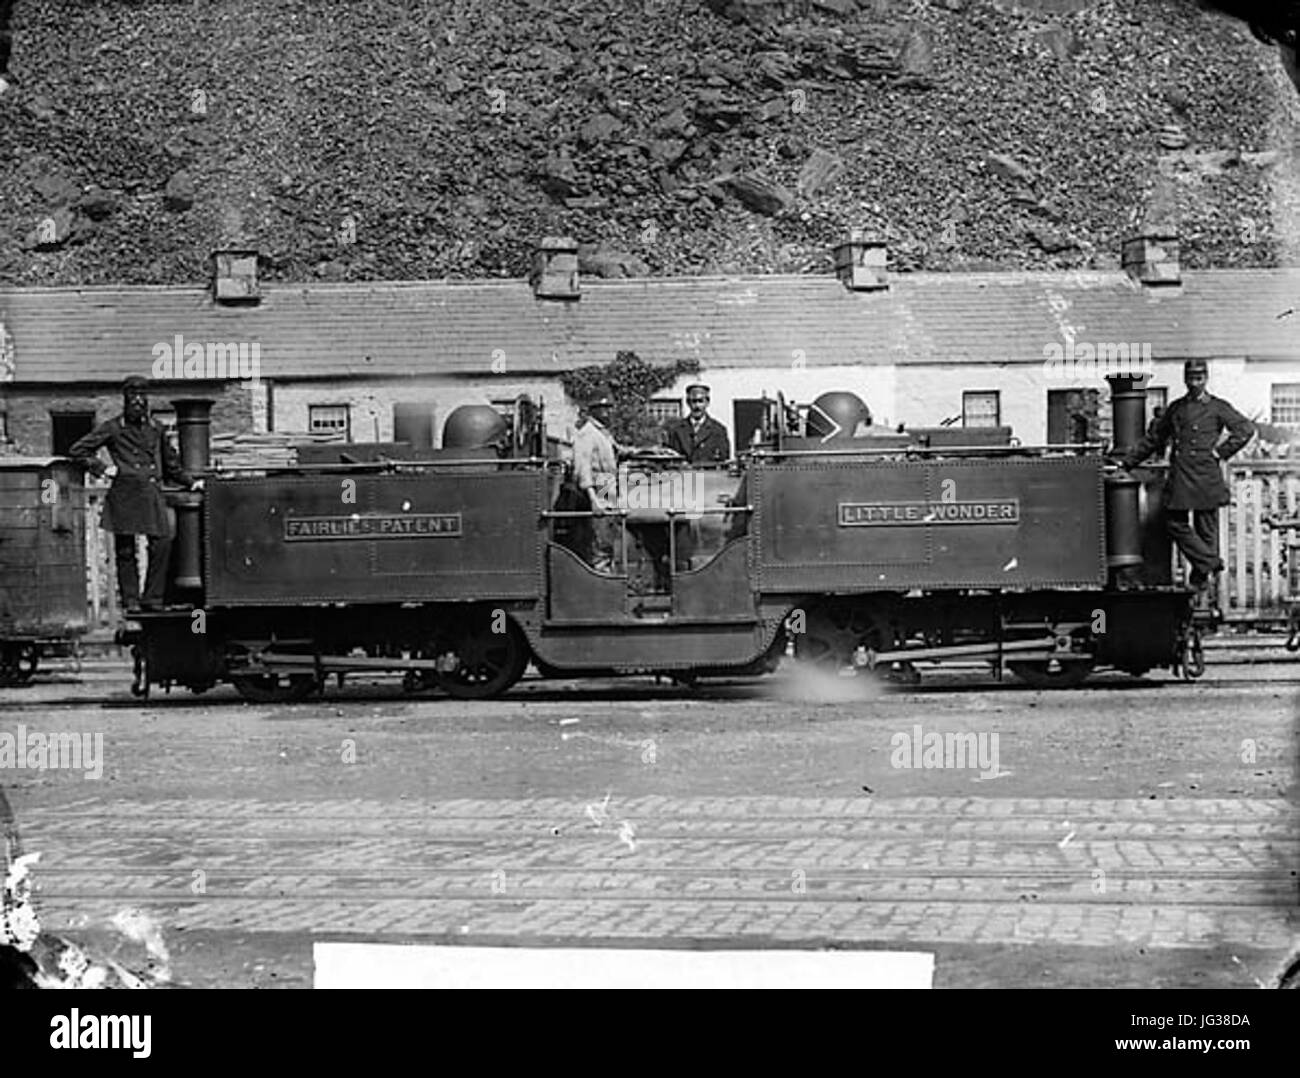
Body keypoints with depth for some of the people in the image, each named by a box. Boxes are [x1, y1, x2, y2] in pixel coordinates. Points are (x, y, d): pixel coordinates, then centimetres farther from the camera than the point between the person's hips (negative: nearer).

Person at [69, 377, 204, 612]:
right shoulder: (112, 429, 5)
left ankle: (153, 599, -1)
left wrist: (191, 482, 18)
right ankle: (130, 600, 7)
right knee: (125, 549, -1)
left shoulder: (155, 430, 17)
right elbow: (78, 450, 6)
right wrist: (101, 469, -1)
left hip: (151, 493, 3)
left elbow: (172, 466, 27)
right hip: (124, 494, -3)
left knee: (162, 544, -9)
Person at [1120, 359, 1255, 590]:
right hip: (1179, 477, 4)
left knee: (1206, 528, 0)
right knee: (1176, 524, -5)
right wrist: (1127, 463, 16)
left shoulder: (1218, 407, 3)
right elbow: (1153, 439, 20)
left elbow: (1246, 429, -5)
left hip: (1206, 475, -4)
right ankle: (1209, 562, 2)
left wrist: (1221, 451, -9)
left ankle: (1200, 578, 3)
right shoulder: (1175, 408, 15)